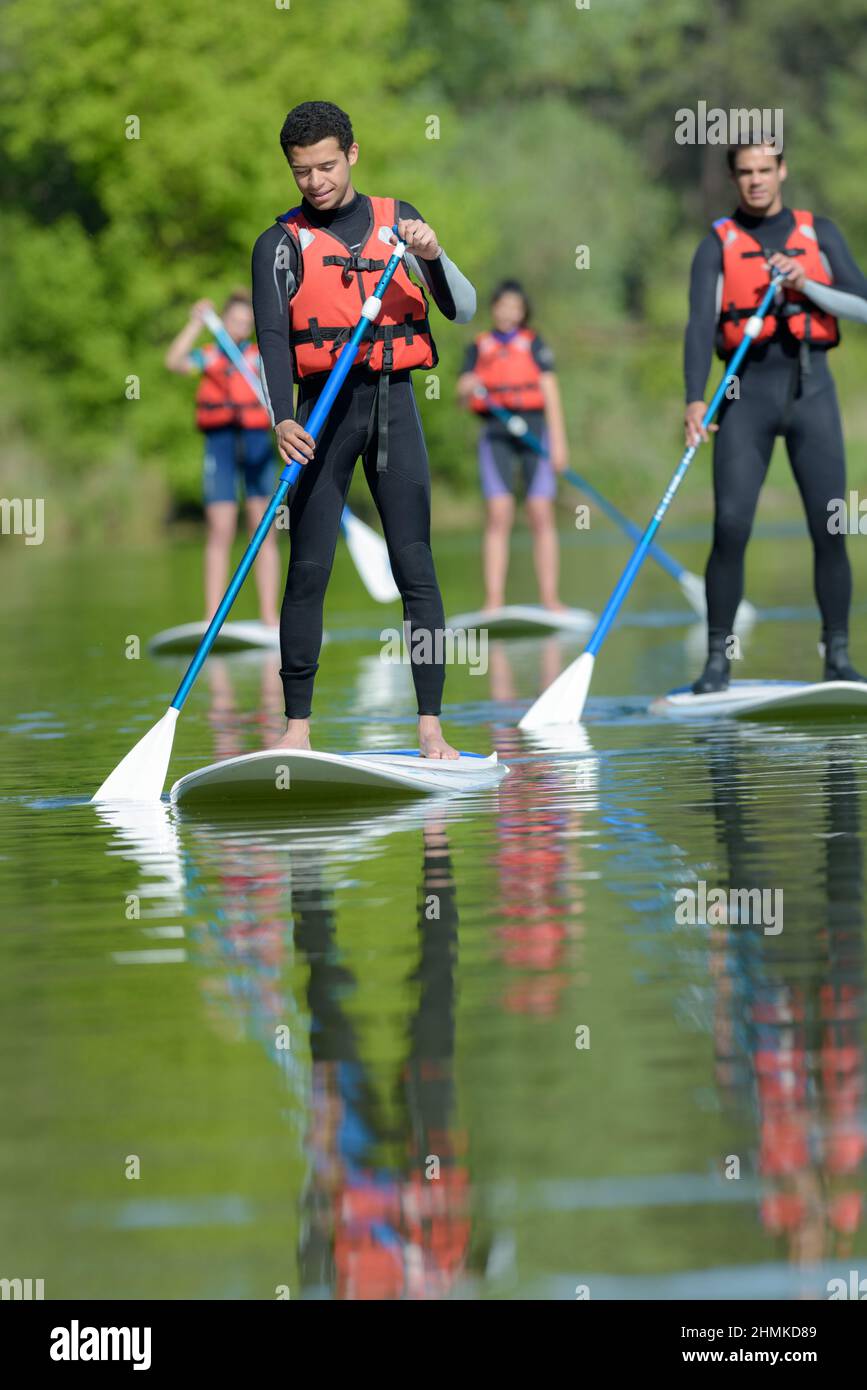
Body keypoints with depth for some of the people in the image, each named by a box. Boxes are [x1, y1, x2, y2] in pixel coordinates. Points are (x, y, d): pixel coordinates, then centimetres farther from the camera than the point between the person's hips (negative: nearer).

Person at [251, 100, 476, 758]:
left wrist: (433, 254, -12)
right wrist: (283, 419, -25)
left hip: (394, 404, 1)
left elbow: (464, 310, 7)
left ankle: (431, 727, -3)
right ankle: (298, 724, 1)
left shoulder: (397, 220, 10)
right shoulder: (282, 242, 3)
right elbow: (272, 336, -10)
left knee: (416, 568, -4)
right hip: (323, 409, -1)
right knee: (309, 570, -4)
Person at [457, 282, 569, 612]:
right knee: (498, 516, -7)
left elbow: (550, 393, 4)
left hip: (533, 427, -1)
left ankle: (549, 598, -2)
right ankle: (493, 601, -11)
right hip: (495, 433, 1)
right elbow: (462, 394, 8)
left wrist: (558, 441, -4)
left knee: (541, 516, -4)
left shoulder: (534, 344, 8)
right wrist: (468, 388, -17)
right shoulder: (479, 347, 13)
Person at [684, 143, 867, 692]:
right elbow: (701, 325, -10)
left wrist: (805, 286, -14)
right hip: (748, 394, -1)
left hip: (812, 390, 1)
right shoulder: (717, 245, 3)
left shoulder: (820, 234, 9)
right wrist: (695, 400, -25)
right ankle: (718, 661, -3)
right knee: (731, 529, -10)